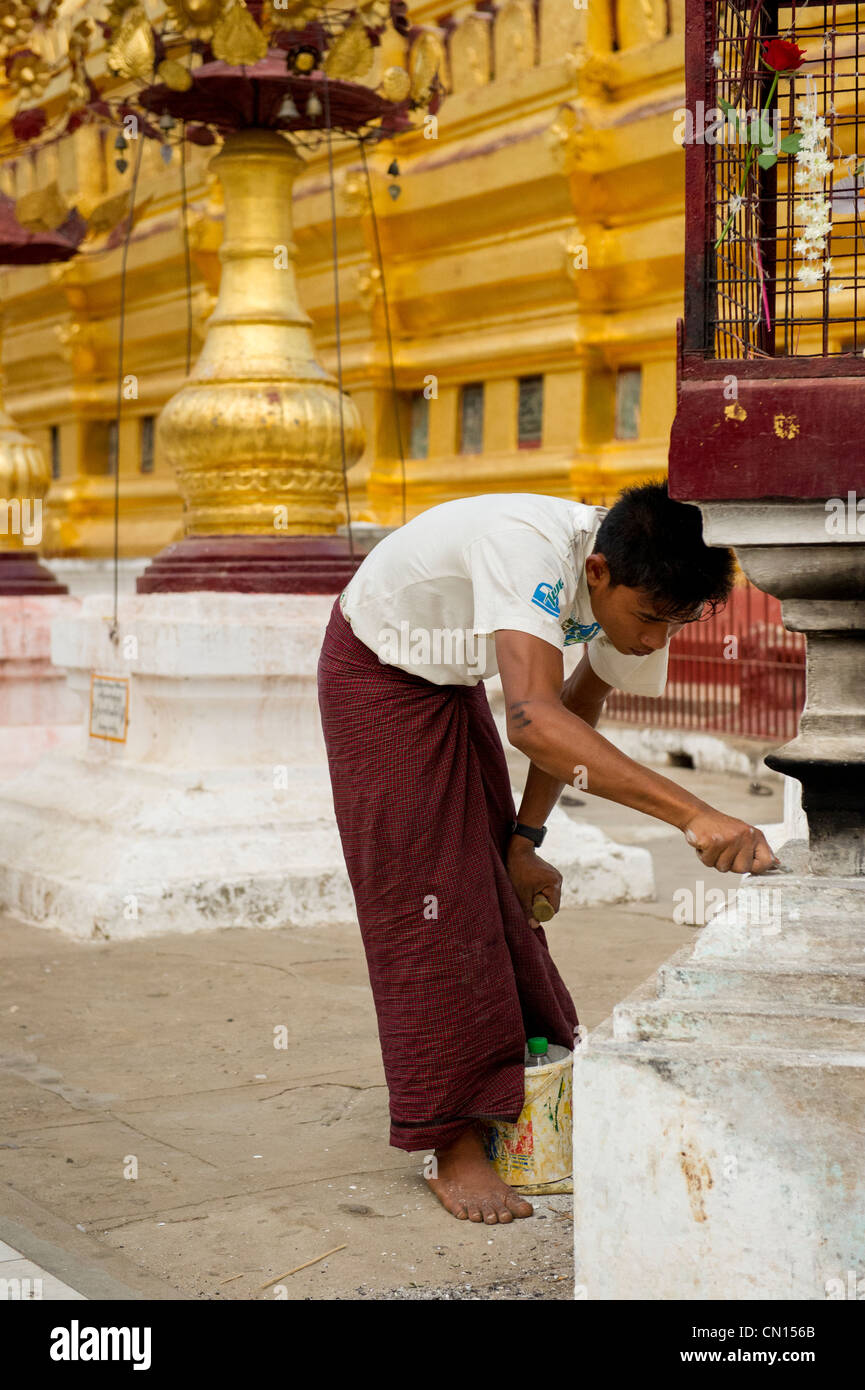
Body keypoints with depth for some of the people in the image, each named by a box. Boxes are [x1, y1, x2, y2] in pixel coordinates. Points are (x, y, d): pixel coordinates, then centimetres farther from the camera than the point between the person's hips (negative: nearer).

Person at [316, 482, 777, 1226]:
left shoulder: (641, 585, -18)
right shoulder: (531, 547, -42)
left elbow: (577, 713, -1)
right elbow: (534, 721, -56)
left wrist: (525, 840, -4)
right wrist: (694, 814, -62)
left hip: (453, 682, 7)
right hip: (376, 672, -6)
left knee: (499, 885, 7)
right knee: (425, 896, -10)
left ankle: (532, 1092, 21)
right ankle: (454, 1146, -3)